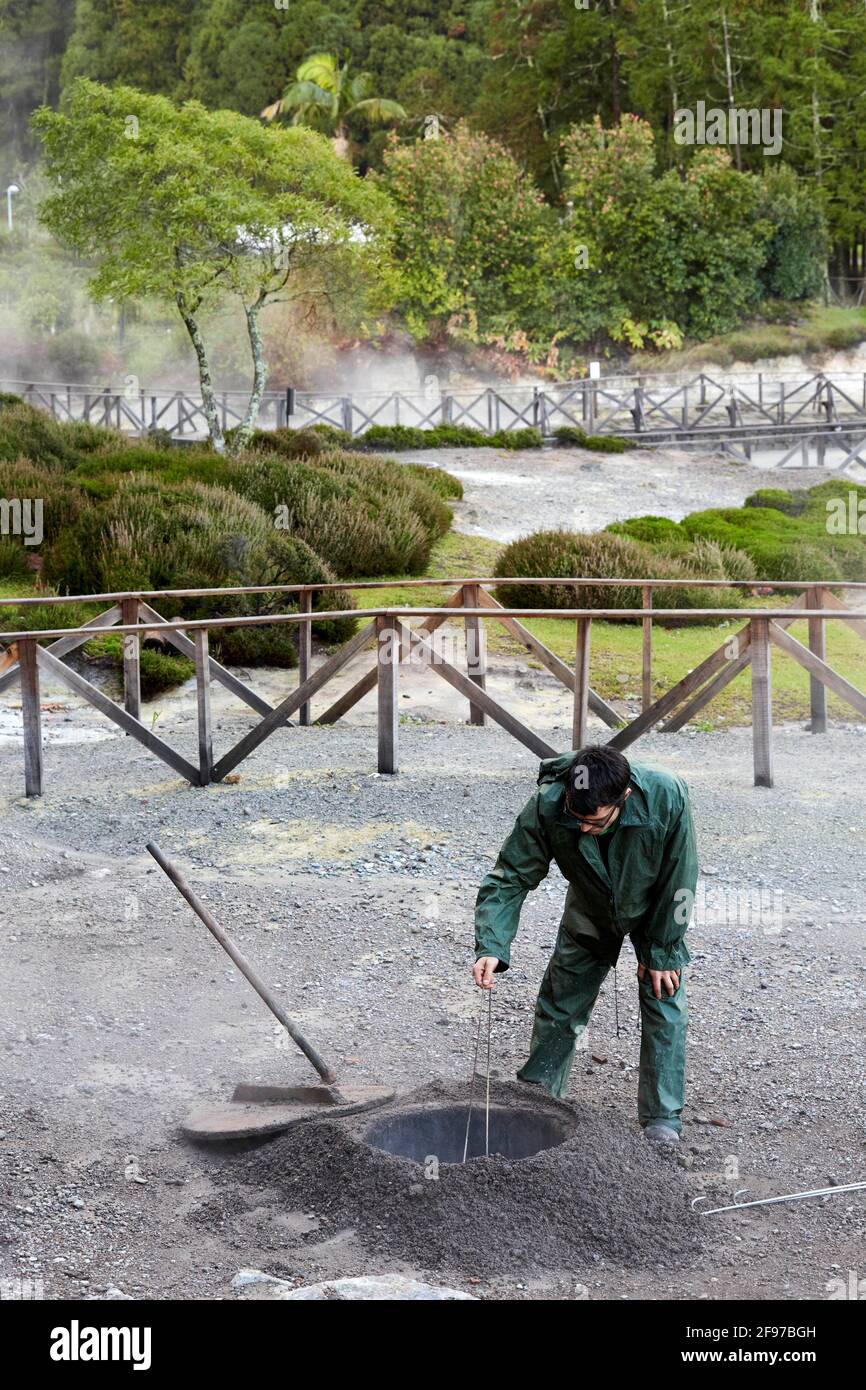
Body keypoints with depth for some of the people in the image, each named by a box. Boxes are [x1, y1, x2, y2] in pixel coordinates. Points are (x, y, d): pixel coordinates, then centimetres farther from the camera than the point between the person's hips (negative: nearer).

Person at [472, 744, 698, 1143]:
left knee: (665, 1010, -4)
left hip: (654, 912, -1)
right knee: (558, 1006, 7)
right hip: (589, 914, 2)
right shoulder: (546, 807, -37)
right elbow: (509, 878, -28)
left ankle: (662, 1122, 9)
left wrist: (660, 951, -18)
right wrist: (491, 946, -42)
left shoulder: (668, 798, -40)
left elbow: (678, 884, -25)